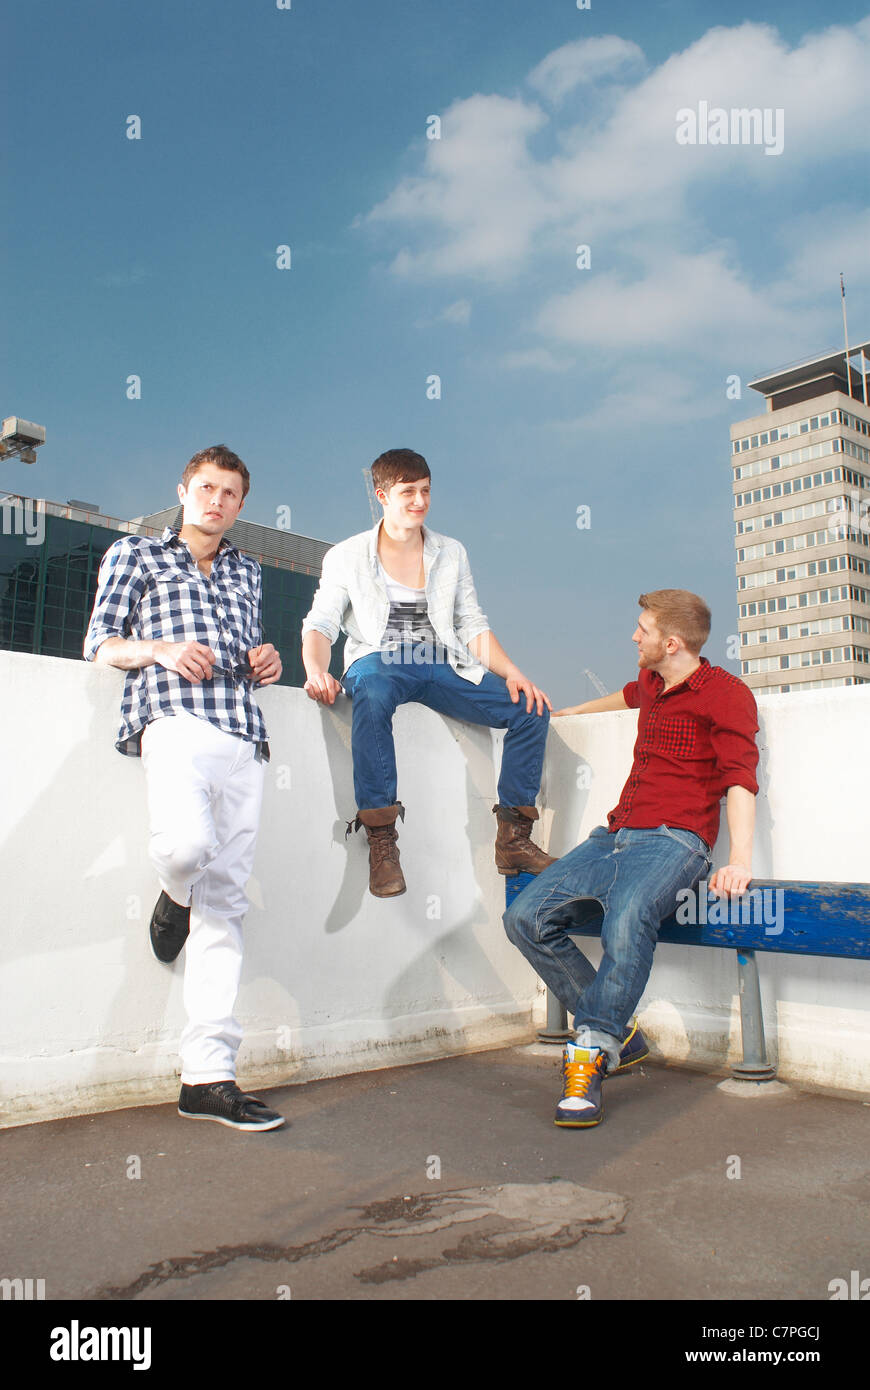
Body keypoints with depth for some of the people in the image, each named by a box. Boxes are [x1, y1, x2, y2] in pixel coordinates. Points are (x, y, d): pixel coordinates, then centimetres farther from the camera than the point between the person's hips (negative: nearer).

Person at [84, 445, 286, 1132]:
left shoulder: (246, 572, 30)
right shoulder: (135, 553, 19)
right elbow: (100, 643, 13)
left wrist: (266, 662, 11)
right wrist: (162, 650, -6)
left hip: (243, 736, 4)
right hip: (175, 720, -4)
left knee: (225, 902, -4)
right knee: (186, 844, -33)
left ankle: (208, 1075, -1)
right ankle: (175, 895, 6)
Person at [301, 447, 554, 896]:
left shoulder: (451, 553, 19)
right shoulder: (346, 556, 11)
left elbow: (472, 626, 15)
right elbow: (320, 624, 3)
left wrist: (513, 673, -2)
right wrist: (316, 670, -20)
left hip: (444, 664, 3)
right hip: (379, 660, -3)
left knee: (531, 709, -19)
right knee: (372, 695, -41)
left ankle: (513, 837, -11)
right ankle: (381, 842, -37)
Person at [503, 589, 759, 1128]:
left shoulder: (725, 692, -1)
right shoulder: (651, 684, 22)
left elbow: (740, 777, -12)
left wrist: (740, 858, -26)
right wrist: (569, 712, 62)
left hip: (673, 840, -7)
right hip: (615, 836, 8)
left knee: (627, 919, -38)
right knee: (527, 917, -12)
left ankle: (590, 1057, -24)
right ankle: (619, 1034, -3)